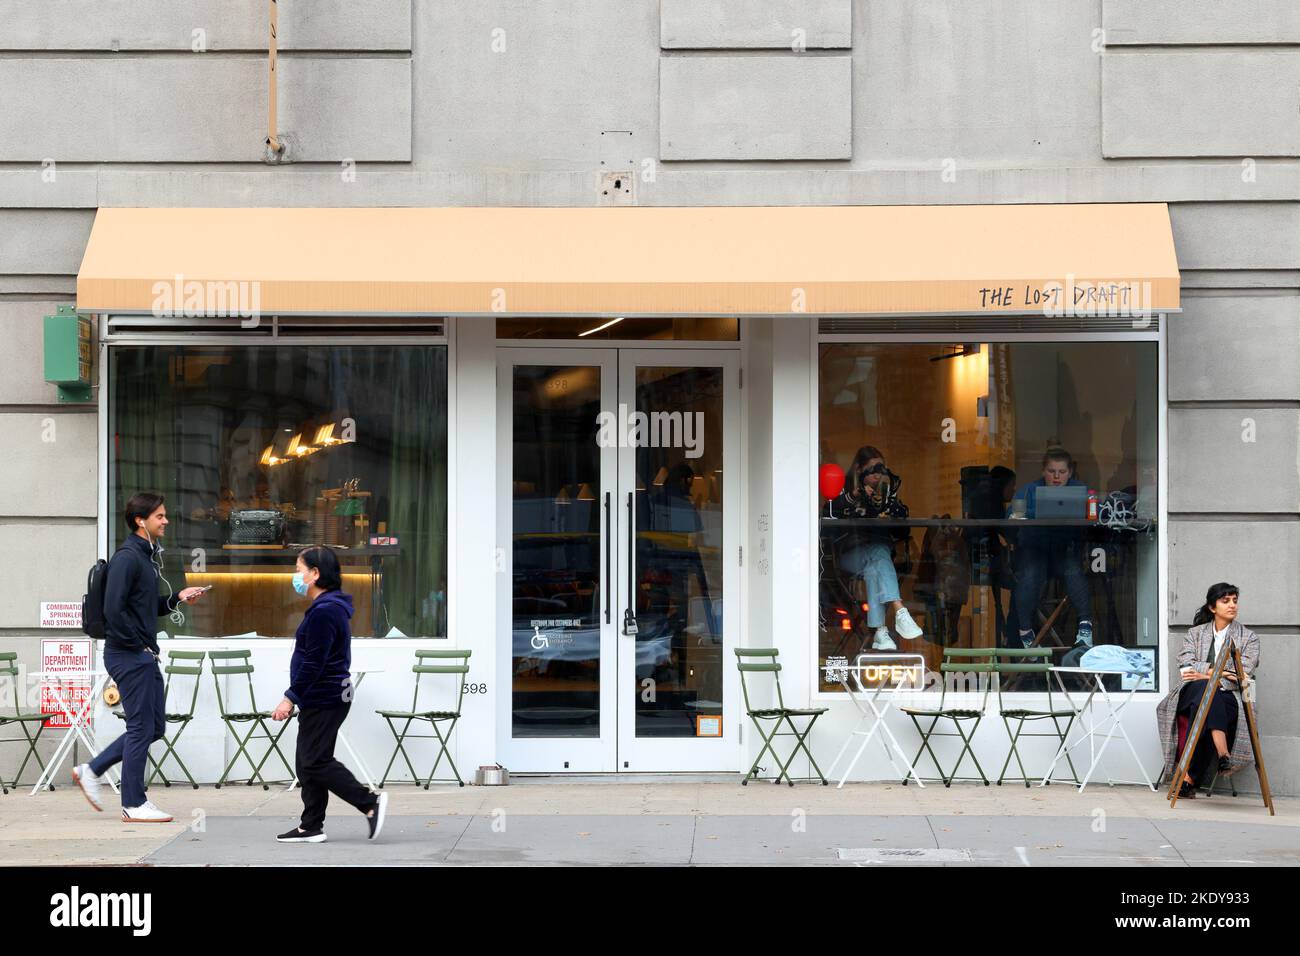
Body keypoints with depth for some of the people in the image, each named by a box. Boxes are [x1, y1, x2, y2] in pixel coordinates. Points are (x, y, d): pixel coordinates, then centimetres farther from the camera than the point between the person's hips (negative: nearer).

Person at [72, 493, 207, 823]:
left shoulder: (147, 556, 15)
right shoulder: (127, 557, -16)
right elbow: (114, 609, -24)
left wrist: (177, 598, 8)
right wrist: (137, 644, -16)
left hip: (144, 656, 10)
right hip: (128, 656, -10)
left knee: (154, 726, 14)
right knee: (141, 728, -3)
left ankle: (91, 771, 20)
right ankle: (134, 805, 6)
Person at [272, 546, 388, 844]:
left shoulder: (324, 611, -19)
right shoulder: (331, 605, 14)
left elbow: (313, 663, -22)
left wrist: (290, 698, -19)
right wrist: (296, 697, 23)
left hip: (323, 700, -11)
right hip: (322, 698, 11)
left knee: (316, 762, -8)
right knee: (308, 762, 12)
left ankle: (371, 803, -8)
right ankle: (311, 827, 15)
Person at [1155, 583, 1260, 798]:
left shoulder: (1248, 639, 13)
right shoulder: (1195, 633, 18)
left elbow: (1243, 678, -2)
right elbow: (1185, 667, 2)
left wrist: (1204, 675, -11)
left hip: (1227, 699, -1)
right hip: (1193, 694, 1)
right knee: (1205, 688, -37)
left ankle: (1188, 777, -44)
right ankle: (1222, 754, -55)